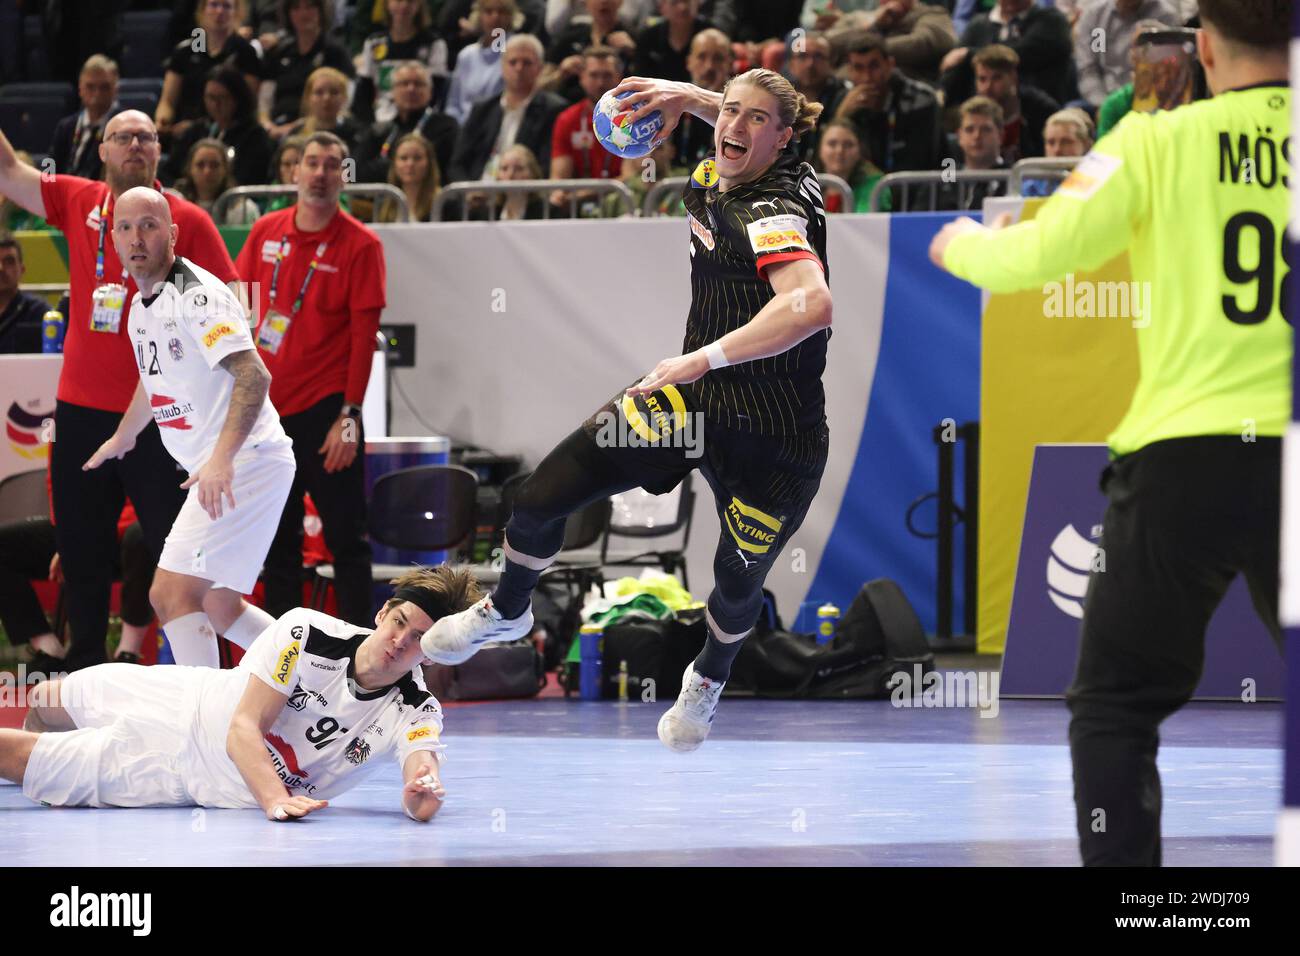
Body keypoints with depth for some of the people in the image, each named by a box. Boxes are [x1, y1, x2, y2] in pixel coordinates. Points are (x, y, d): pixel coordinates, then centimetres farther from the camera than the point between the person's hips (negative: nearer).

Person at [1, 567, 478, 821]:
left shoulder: (416, 712, -27)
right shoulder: (305, 634, -27)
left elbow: (423, 808, -41)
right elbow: (243, 730, -28)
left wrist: (422, 793, -65)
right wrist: (274, 799, -46)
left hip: (231, 788, 0)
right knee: (45, 702, 18)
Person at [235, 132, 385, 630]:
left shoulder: (360, 245, -5)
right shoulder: (266, 232, 8)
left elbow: (364, 334, -8)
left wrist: (350, 416, -13)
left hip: (326, 410, -5)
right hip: (270, 406, 5)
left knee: (346, 534, -2)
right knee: (277, 536, 9)